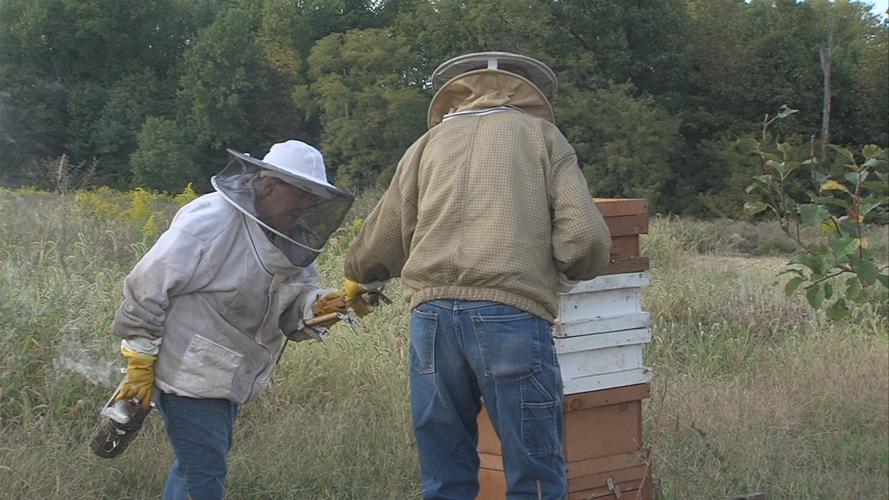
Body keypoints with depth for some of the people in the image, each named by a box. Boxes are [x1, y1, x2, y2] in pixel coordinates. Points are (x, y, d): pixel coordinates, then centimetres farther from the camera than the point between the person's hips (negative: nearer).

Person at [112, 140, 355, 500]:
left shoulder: (290, 237, 3)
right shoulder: (210, 222, -22)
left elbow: (295, 297, 7)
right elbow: (147, 289, -19)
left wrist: (317, 305, -18)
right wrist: (140, 362, -16)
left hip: (227, 375, 9)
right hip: (188, 372, -9)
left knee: (196, 463, 20)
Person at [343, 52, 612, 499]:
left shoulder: (430, 143, 22)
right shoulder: (542, 136, 15)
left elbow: (380, 247, 26)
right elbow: (585, 240, 2)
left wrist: (356, 279, 47)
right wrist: (568, 270, 24)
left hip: (433, 314, 3)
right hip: (511, 314, -3)